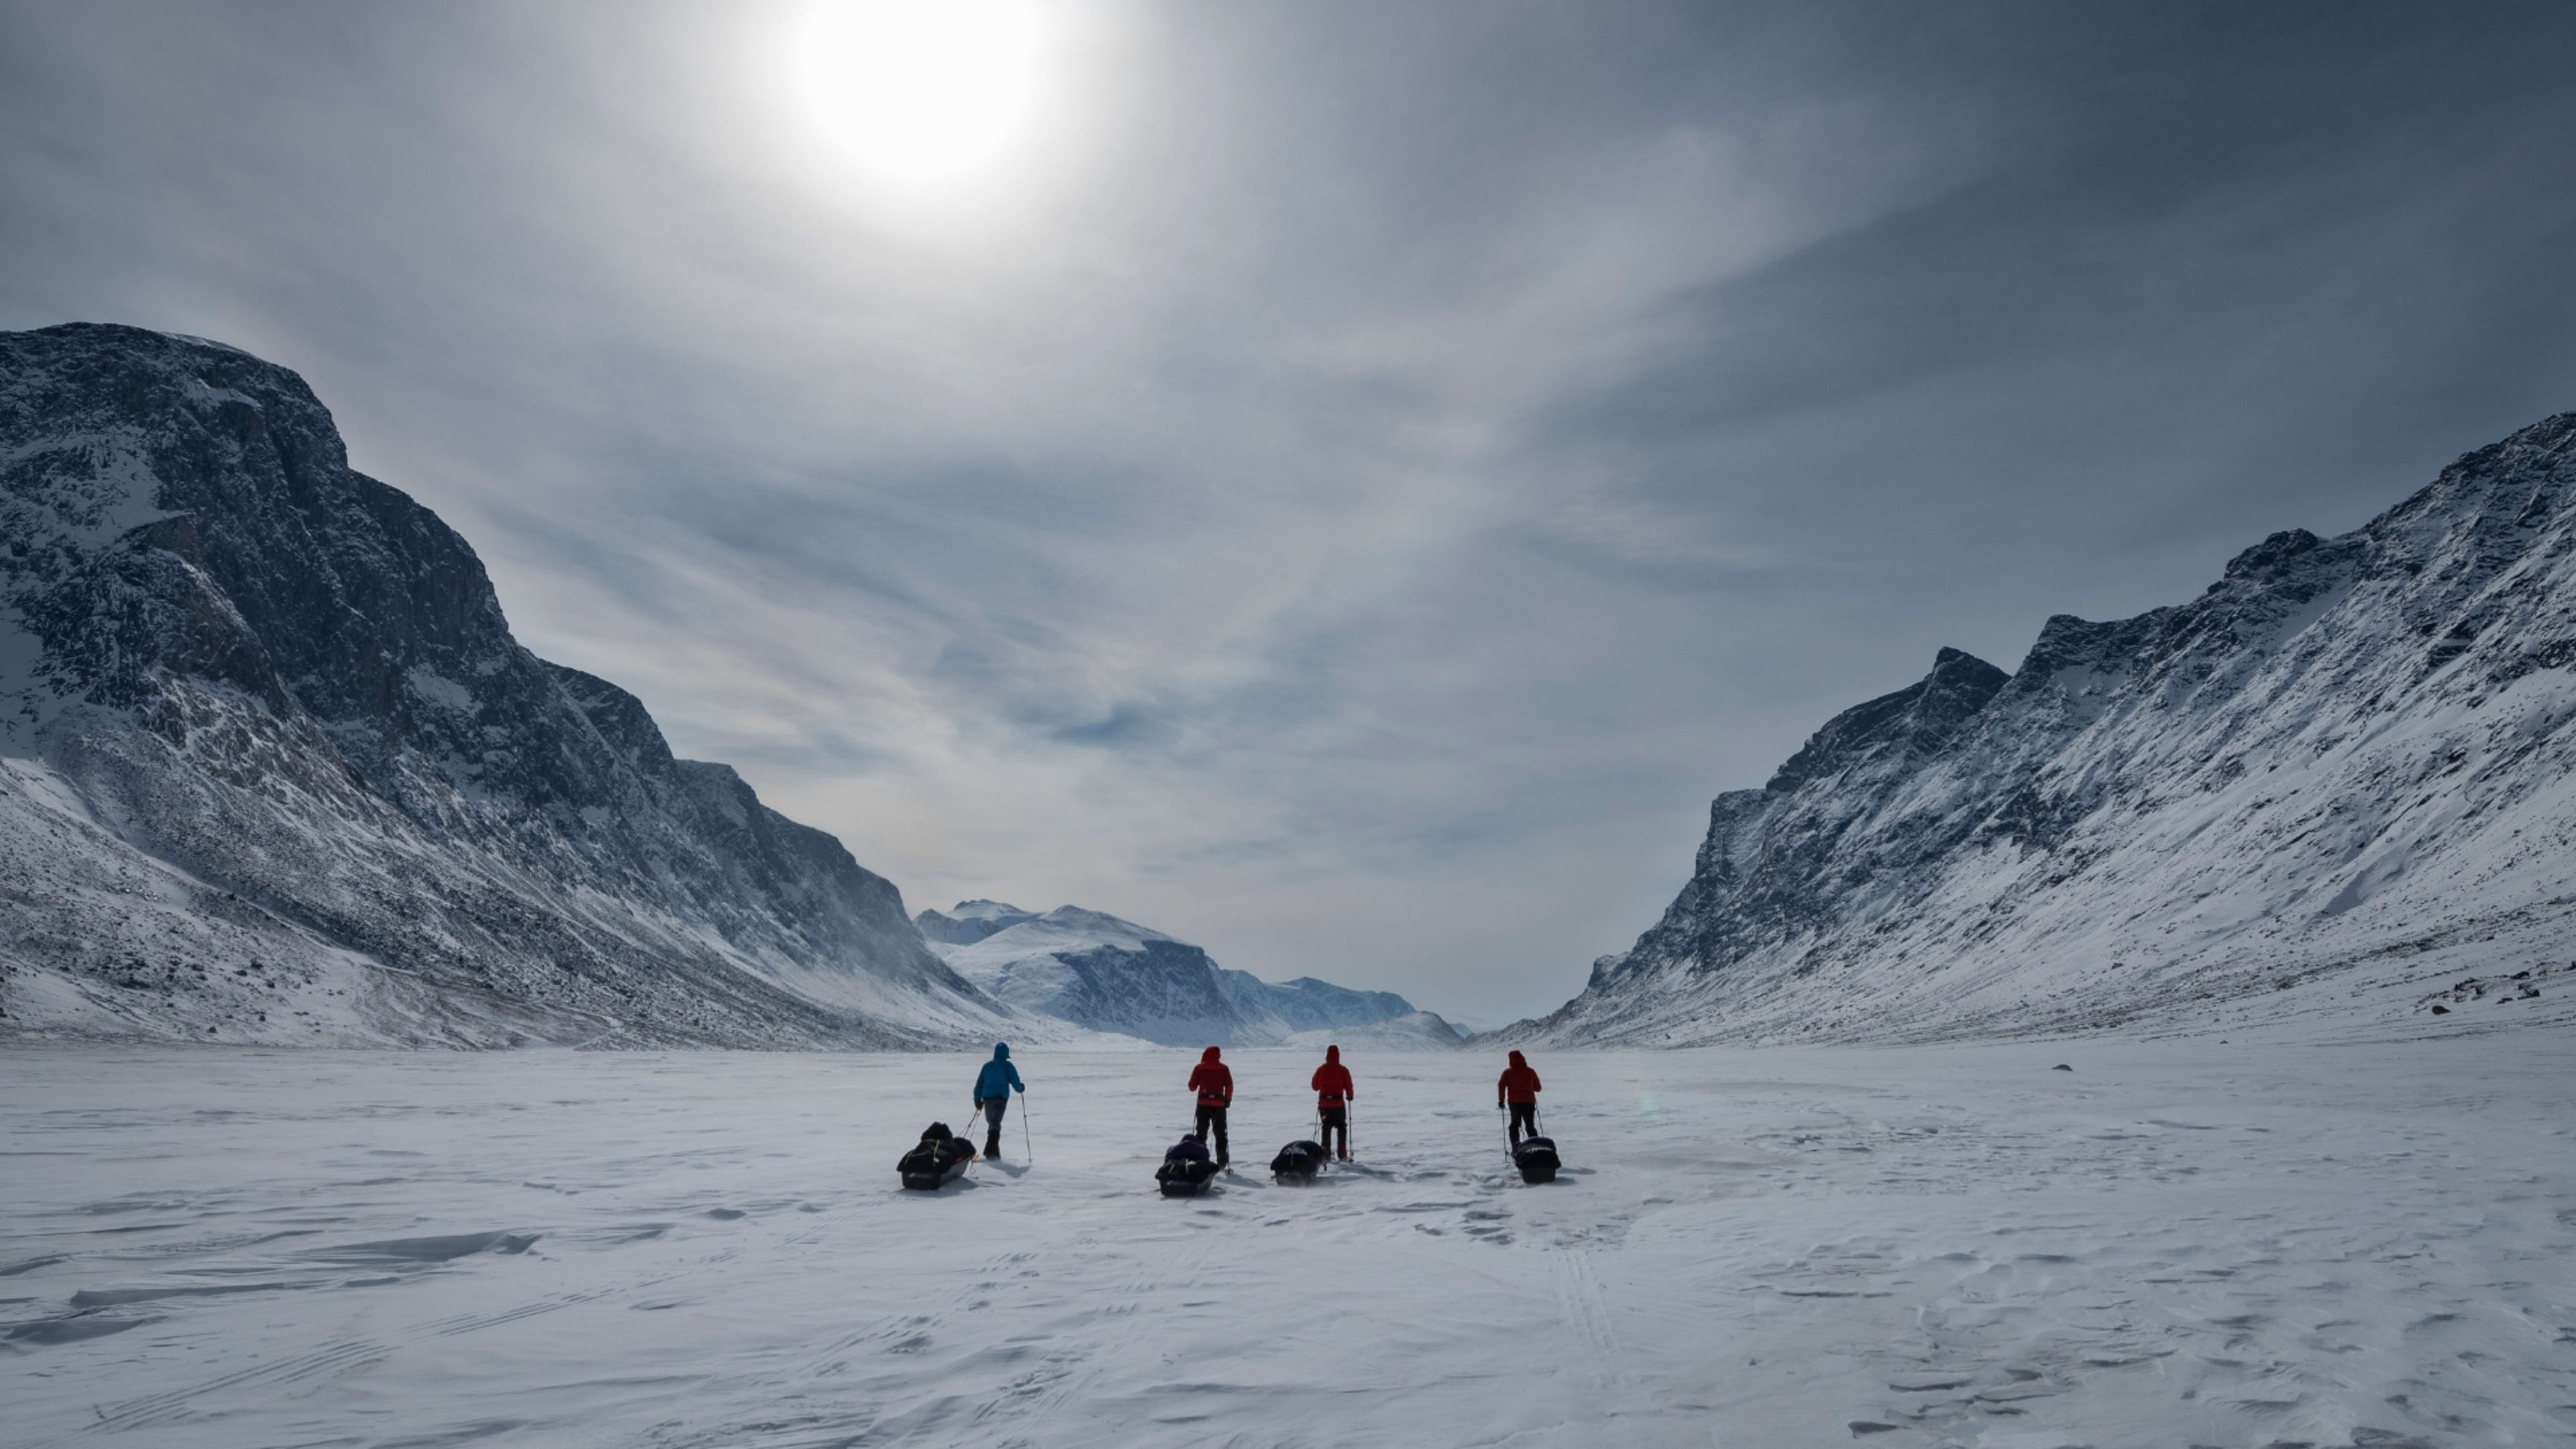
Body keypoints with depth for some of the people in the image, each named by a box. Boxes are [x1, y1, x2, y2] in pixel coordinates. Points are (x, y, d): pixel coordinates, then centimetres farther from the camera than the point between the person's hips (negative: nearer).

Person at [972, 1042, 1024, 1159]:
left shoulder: (987, 1066, 13)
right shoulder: (1007, 1066, 2)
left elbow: (979, 1084, 14)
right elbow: (1015, 1083, 0)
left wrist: (977, 1100, 22)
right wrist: (1021, 1087, 21)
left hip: (988, 1098, 4)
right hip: (1001, 1098, -4)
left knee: (992, 1123, 17)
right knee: (995, 1124, -10)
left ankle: (994, 1152, 20)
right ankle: (991, 1151, -26)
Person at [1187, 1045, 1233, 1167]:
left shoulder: (1199, 1068, 0)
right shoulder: (1223, 1069, 2)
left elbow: (1192, 1087, 3)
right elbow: (1229, 1086, -3)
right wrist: (1228, 1100, 7)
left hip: (1203, 1104, 0)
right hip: (1219, 1104, 0)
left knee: (1201, 1133, 7)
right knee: (1220, 1134, 11)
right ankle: (1222, 1161, 10)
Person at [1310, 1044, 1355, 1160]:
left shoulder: (1321, 1070, -2)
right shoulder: (1343, 1070, -9)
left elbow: (1315, 1086, 6)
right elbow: (1348, 1087, -7)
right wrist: (1350, 1096, 13)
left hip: (1324, 1103, 2)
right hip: (1339, 1103, -2)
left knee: (1326, 1128, 13)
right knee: (1342, 1128, 12)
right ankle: (1342, 1154, 8)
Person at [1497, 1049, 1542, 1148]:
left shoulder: (1508, 1072, -1)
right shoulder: (1531, 1072, 5)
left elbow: (1501, 1085, -11)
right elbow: (1538, 1088, 11)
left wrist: (1501, 1100, -4)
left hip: (1514, 1103, -1)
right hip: (1529, 1102, 1)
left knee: (1515, 1125, 16)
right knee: (1530, 1126, 12)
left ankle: (1516, 1146, 1)